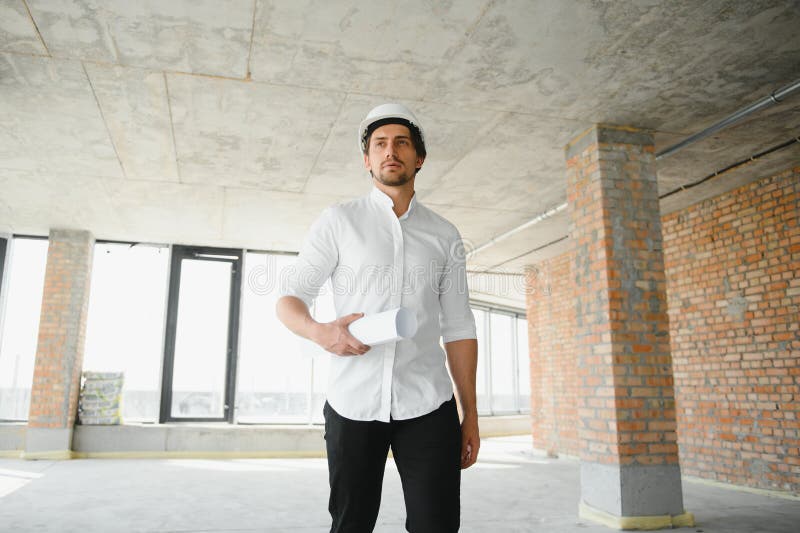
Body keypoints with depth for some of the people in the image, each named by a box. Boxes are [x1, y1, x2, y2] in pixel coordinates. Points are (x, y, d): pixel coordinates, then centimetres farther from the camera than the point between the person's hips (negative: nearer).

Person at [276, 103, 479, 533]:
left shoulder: (445, 236, 10)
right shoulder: (338, 221, 4)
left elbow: (458, 329, 10)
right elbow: (288, 299, 5)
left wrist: (471, 415, 7)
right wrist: (321, 332, -18)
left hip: (428, 408, 1)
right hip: (352, 405, -1)